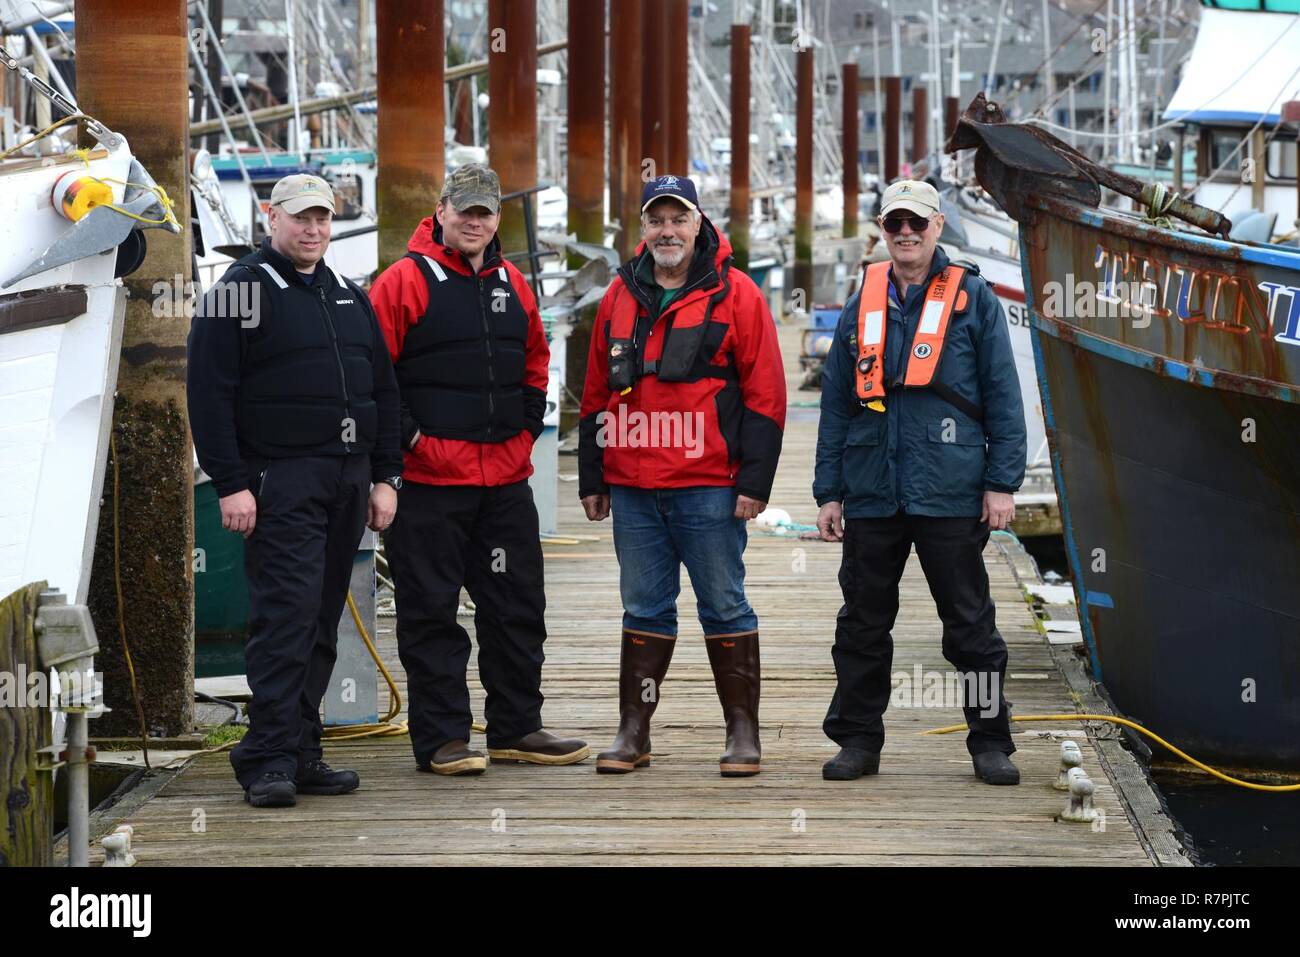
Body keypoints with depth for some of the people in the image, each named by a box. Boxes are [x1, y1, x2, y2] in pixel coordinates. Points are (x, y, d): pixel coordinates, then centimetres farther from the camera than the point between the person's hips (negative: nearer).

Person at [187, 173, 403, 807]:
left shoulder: (350, 298, 19)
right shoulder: (240, 292, -2)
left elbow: (382, 391, 22)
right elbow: (208, 394, -8)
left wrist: (384, 476, 14)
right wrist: (230, 484, -14)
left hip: (347, 483, 7)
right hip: (280, 483, -7)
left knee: (321, 623, 7)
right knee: (286, 615, -13)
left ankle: (301, 753, 12)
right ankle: (268, 760, -11)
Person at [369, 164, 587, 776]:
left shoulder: (513, 286, 13)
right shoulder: (405, 281, -6)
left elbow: (534, 360, 25)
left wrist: (527, 424, 13)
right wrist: (406, 434, -12)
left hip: (506, 478, 6)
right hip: (430, 479, -6)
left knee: (517, 608, 10)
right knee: (431, 611, -1)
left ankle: (516, 728, 21)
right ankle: (440, 740, 6)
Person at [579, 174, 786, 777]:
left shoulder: (734, 295, -1)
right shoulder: (619, 297, 12)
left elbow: (764, 394, -4)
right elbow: (596, 394, 16)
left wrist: (754, 481, -10)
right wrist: (592, 479, 13)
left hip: (709, 489, -4)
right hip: (632, 489, 4)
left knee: (724, 607, 2)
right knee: (644, 609, 10)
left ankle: (742, 731, 9)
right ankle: (633, 732, 15)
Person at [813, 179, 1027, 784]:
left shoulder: (973, 299, 2)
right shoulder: (862, 308, 12)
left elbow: (1003, 396, 1)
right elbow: (836, 405, 14)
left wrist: (1002, 483, -5)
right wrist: (829, 493, 9)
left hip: (950, 498, -3)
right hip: (872, 498, 3)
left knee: (969, 624, 3)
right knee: (862, 623, 8)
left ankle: (990, 743, 12)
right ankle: (858, 739, 18)